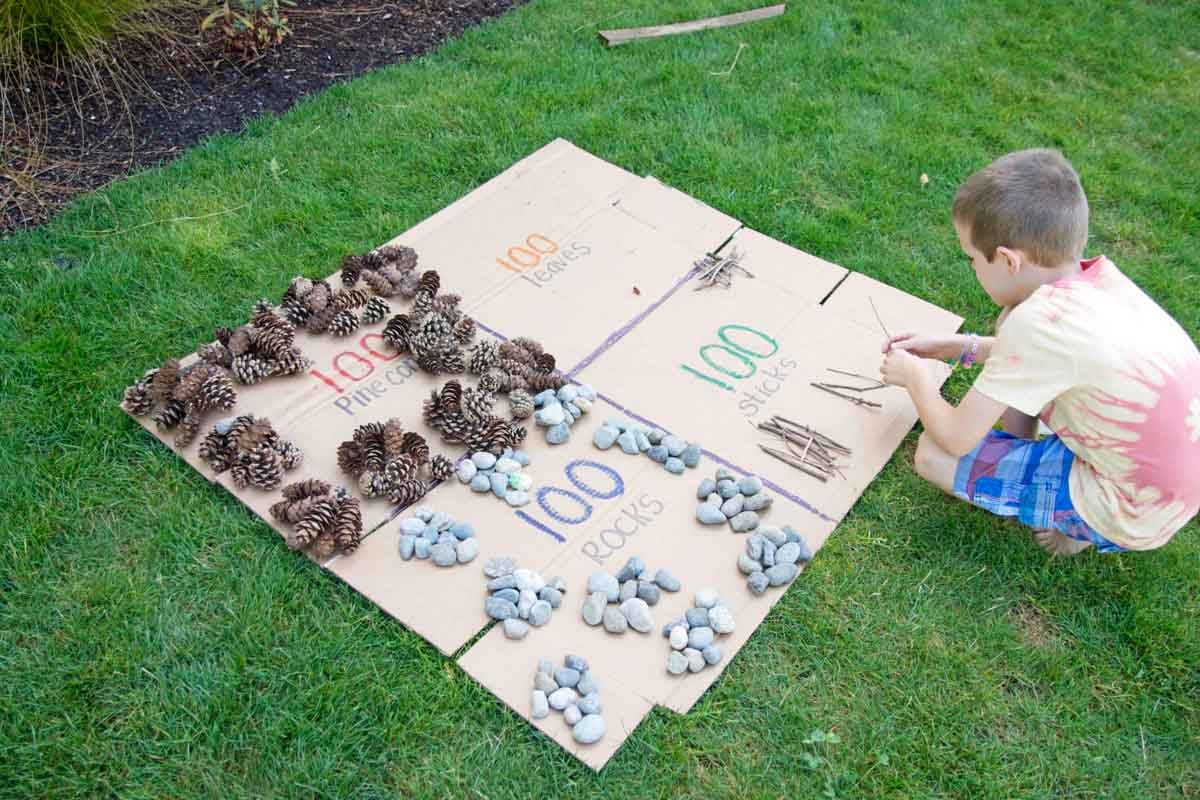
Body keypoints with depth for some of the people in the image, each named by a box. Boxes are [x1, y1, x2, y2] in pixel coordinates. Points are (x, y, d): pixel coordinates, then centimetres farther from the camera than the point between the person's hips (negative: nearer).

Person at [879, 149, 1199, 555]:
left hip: (1130, 515, -8)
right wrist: (957, 346, 14)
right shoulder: (1097, 276, -7)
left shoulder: (1038, 322, -30)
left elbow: (956, 439, -19)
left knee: (934, 454, -7)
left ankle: (1074, 525, 5)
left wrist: (916, 376, -2)